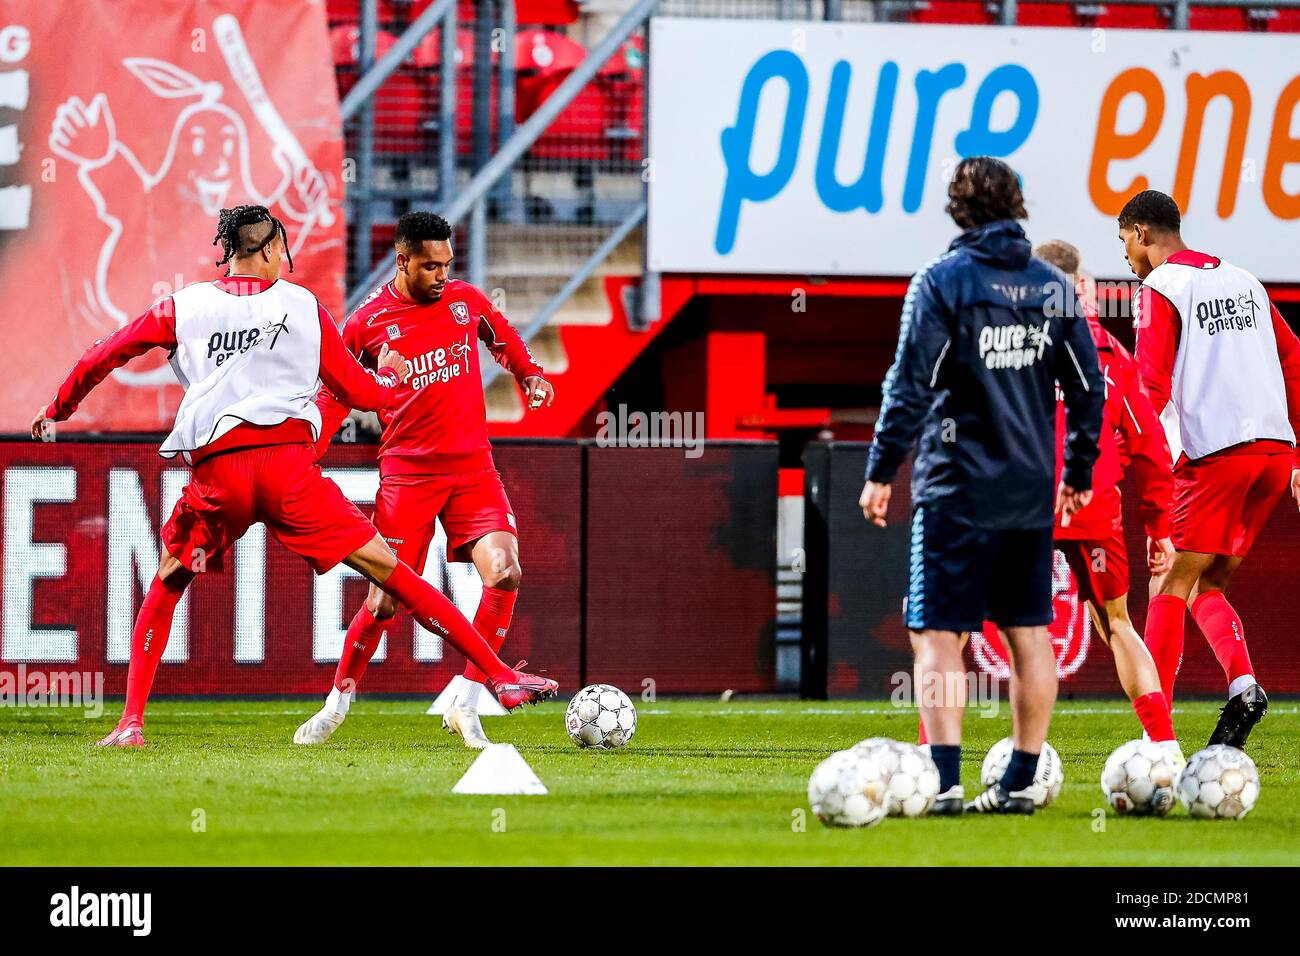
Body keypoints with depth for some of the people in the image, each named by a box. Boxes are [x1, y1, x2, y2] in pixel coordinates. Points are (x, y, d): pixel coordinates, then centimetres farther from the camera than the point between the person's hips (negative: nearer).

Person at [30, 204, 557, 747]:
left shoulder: (183, 308, 14)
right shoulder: (304, 306, 12)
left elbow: (100, 359, 20)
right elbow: (361, 391, 17)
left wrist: (57, 410, 37)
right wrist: (392, 374, 40)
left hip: (216, 471, 1)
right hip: (288, 463, -1)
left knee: (167, 585, 21)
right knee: (384, 568, 1)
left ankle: (131, 722, 9)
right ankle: (500, 676, -2)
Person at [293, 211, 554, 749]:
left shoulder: (466, 300, 5)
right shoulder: (366, 324, -3)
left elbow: (503, 338, 26)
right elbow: (335, 397, 7)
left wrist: (530, 376, 8)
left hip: (472, 467, 3)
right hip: (406, 474, -2)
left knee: (504, 573, -17)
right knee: (386, 600, -5)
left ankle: (465, 708, -7)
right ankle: (337, 704, 19)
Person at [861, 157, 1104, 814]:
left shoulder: (941, 281, -7)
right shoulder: (1052, 285, 8)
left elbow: (910, 387, -10)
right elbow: (1088, 387, 10)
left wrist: (881, 471, -3)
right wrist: (1079, 474, 20)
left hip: (956, 489, -5)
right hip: (1033, 490, 5)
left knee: (936, 633, -4)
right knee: (1029, 634, 11)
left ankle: (943, 780, -16)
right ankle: (1020, 782, 13)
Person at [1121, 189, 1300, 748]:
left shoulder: (1159, 289, -1)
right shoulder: (1244, 282, 20)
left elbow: (1151, 385, -12)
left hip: (1214, 452, -7)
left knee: (1169, 588, -2)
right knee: (1207, 586, 15)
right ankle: (1242, 681, -9)